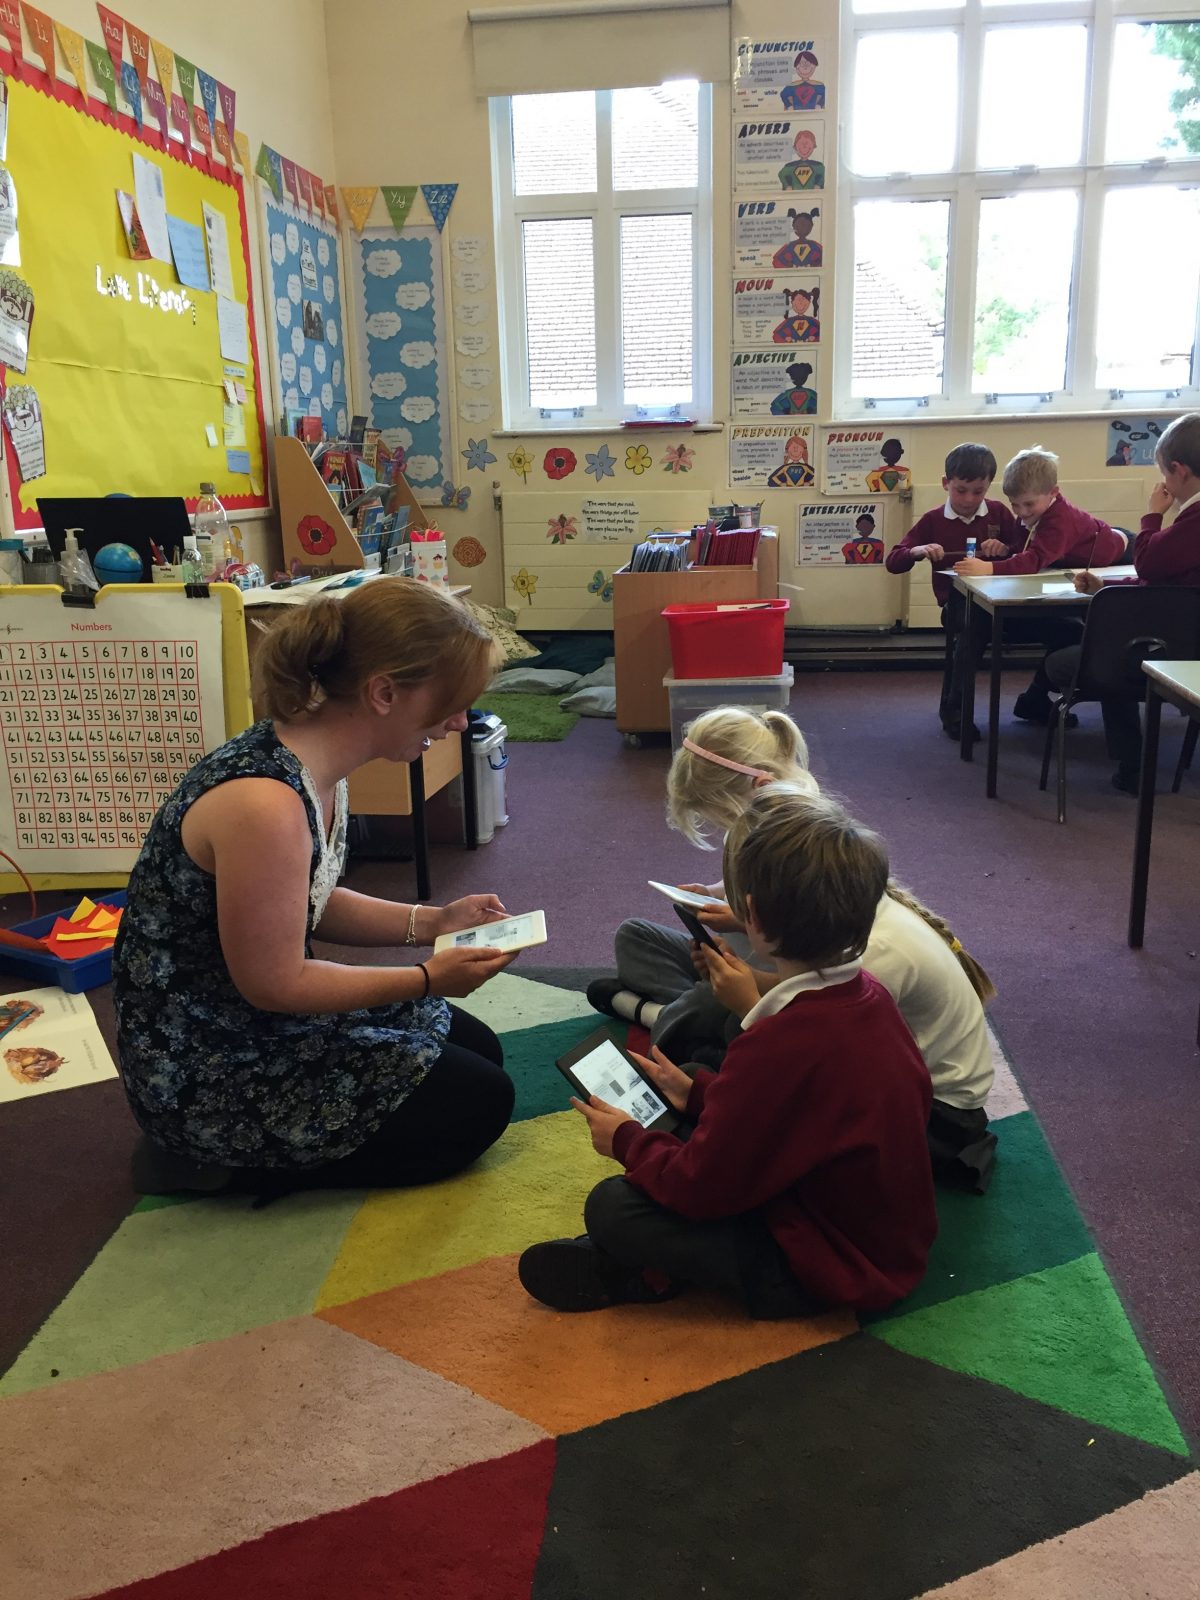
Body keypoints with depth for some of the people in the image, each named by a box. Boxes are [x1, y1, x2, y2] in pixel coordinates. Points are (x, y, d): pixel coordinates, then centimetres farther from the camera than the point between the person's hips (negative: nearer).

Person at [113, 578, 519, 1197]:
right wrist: (427, 979, -17)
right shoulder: (265, 804, -33)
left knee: (478, 1048, 20)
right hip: (209, 1071, -9)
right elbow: (273, 984, -24)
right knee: (478, 1103, -2)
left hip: (251, 1019, 9)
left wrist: (429, 922, -2)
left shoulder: (314, 760, -4)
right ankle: (221, 1163, 3)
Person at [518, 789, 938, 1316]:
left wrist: (627, 1141, -3)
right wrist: (698, 1092, 13)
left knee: (610, 1206, -15)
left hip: (830, 1272, -9)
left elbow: (701, 1187, -21)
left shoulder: (780, 1046, -33)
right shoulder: (869, 995, -5)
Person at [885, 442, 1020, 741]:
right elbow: (892, 562, 5)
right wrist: (919, 551, -16)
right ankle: (953, 708, -17)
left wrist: (1006, 549, -10)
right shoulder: (933, 520, 7)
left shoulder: (999, 512, 12)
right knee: (963, 621, -39)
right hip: (957, 601, -2)